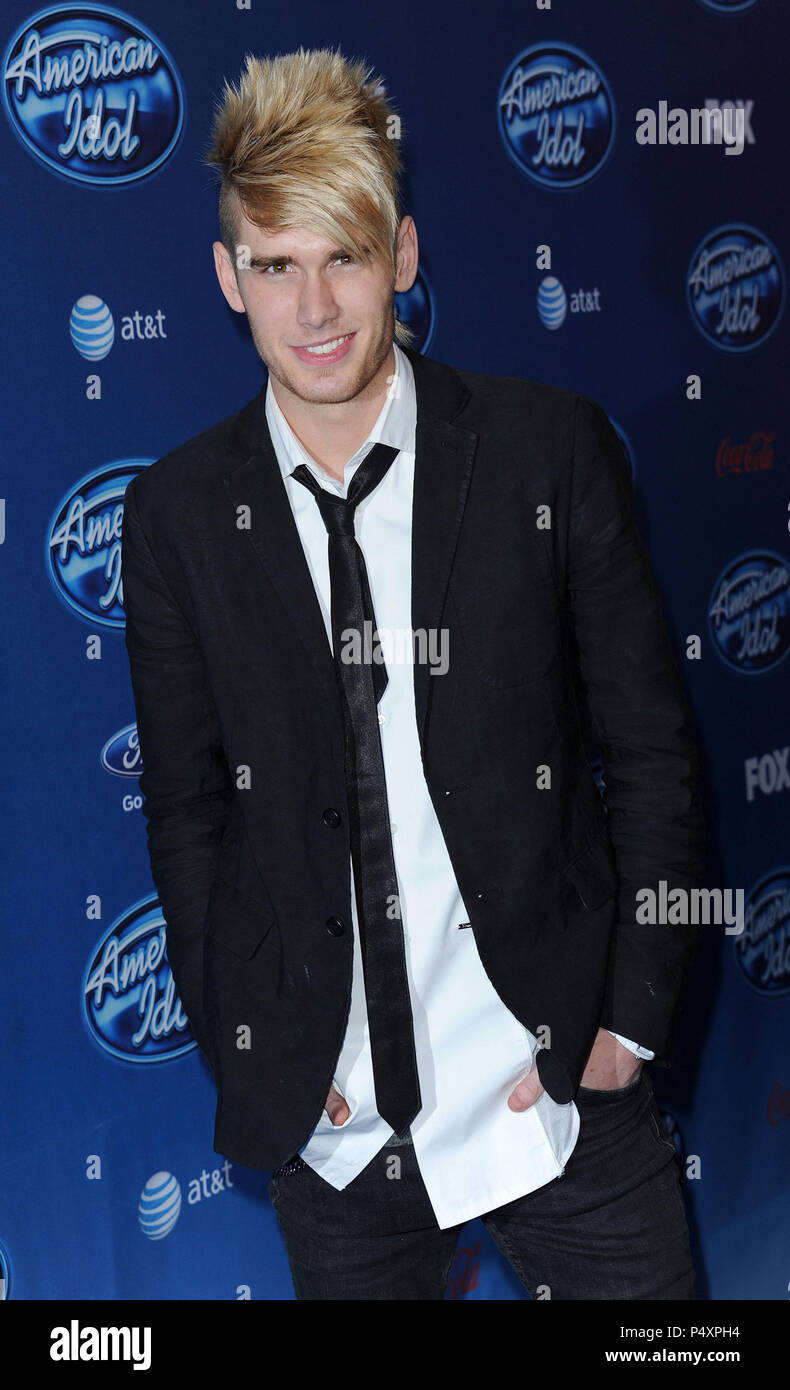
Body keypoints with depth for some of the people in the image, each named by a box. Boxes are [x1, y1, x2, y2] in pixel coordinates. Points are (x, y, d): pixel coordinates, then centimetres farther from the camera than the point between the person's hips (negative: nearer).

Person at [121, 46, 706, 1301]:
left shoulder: (552, 446, -5)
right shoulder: (176, 513, -1)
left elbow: (653, 749, -1)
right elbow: (186, 809, 5)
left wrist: (636, 1013, -5)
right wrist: (242, 1054, 0)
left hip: (557, 1088, -1)